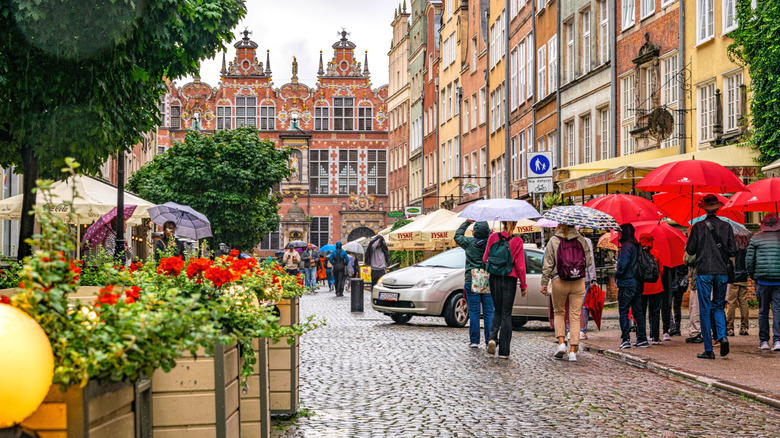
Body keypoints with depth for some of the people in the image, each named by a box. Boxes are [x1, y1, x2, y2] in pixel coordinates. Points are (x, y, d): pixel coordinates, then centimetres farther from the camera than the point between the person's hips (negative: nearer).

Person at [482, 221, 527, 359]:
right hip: (509, 280, -2)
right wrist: (523, 285, 2)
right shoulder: (517, 241, -10)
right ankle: (504, 351, 4)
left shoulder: (493, 237, -2)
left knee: (498, 310, 19)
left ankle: (493, 337, -4)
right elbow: (520, 266, -7)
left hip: (494, 279, 3)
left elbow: (485, 259, 5)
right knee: (506, 313, 4)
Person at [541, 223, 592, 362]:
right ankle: (573, 351, 1)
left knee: (559, 312, 17)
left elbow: (548, 264, -2)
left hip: (559, 282, -1)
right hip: (579, 283, 1)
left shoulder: (553, 241, -2)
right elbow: (589, 261, 7)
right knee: (575, 316, 5)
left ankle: (561, 342, 1)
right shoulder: (582, 240, 3)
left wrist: (544, 283, 4)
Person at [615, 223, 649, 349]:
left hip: (626, 283, -8)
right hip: (638, 284, 8)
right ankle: (642, 339, 12)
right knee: (638, 312, 12)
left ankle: (625, 339, -7)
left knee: (623, 312, -3)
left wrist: (617, 274, -3)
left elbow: (622, 264, -22)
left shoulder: (626, 246, -14)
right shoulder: (636, 246, 13)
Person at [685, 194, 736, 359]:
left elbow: (690, 250, -3)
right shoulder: (726, 226, 2)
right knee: (718, 306, 18)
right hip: (722, 272, 2)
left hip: (704, 272, -2)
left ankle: (708, 350, 1)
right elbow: (733, 251, 2)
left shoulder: (698, 227, -5)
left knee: (705, 310, 2)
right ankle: (722, 336, -8)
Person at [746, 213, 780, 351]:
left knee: (763, 311, 9)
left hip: (762, 279, 0)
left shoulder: (755, 239, 1)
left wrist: (753, 276, 11)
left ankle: (764, 341, 12)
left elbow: (749, 260, -1)